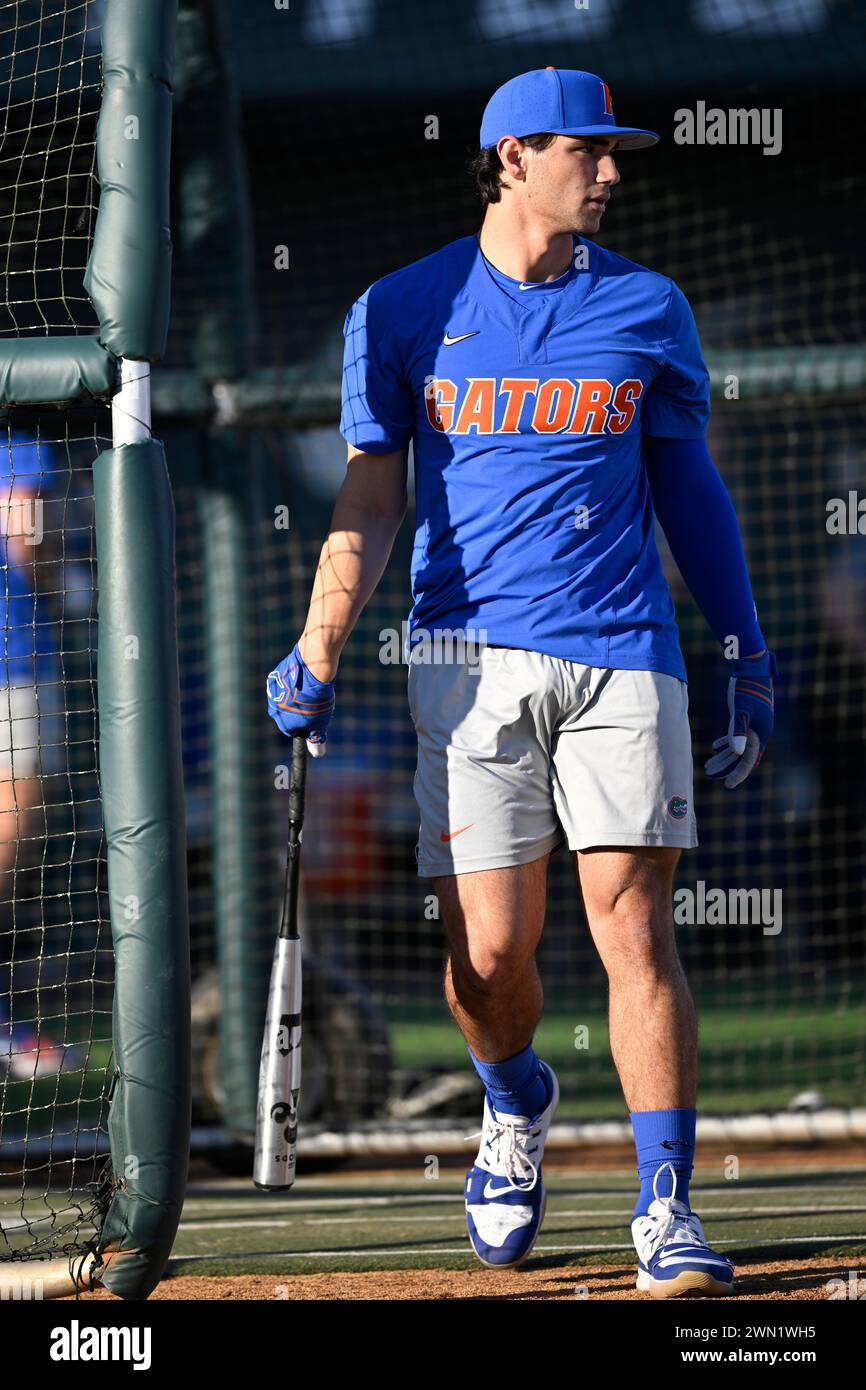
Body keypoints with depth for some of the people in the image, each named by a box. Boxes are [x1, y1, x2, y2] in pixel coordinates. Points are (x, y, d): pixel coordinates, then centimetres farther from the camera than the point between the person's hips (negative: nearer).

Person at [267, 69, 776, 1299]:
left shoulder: (647, 310, 9)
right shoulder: (403, 313, 5)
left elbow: (689, 490, 17)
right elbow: (370, 502, 4)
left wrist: (748, 659, 16)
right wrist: (318, 654, -8)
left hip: (621, 655, 1)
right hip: (470, 655, 0)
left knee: (635, 930, -9)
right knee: (487, 947, -3)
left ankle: (667, 1213, -7)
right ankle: (515, 1106, 30)